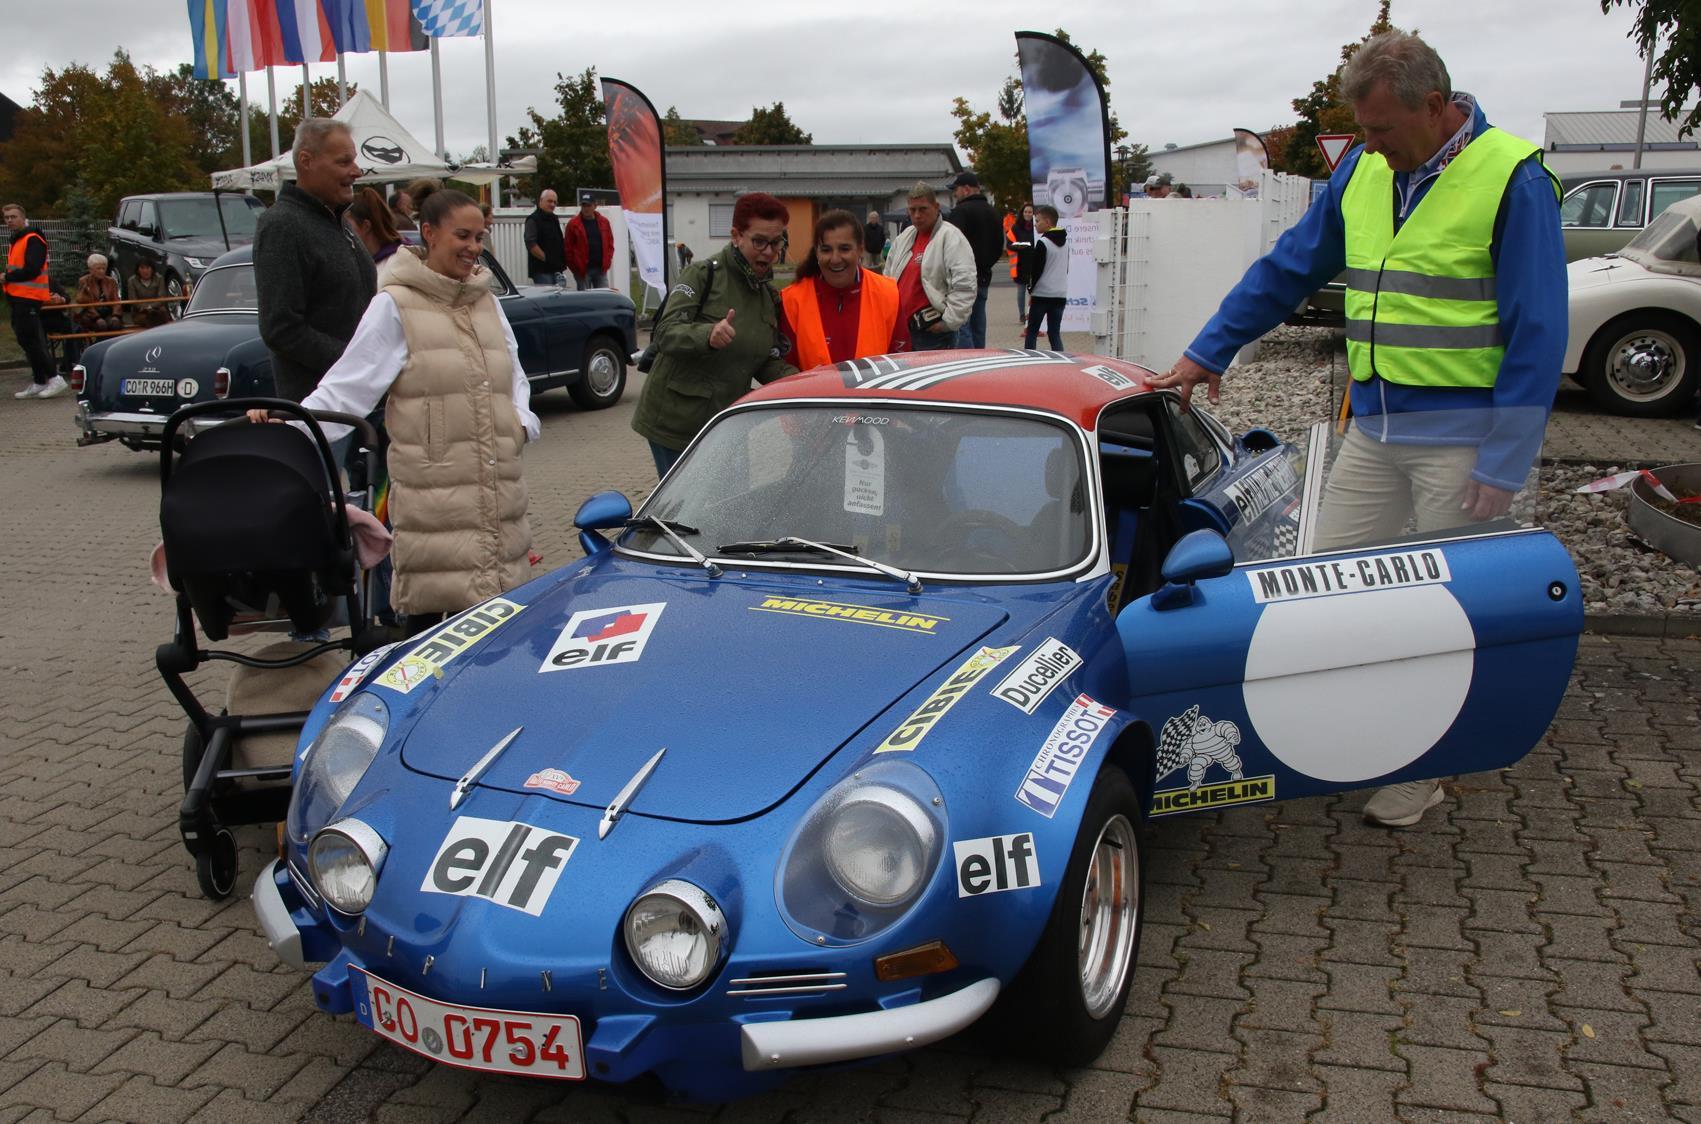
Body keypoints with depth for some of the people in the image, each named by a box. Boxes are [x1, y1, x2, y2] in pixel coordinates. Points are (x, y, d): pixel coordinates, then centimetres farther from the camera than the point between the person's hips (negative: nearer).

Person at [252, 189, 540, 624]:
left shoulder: (488, 302, 17)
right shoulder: (395, 306, -1)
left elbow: (515, 378, 25)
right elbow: (345, 388, -5)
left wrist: (522, 421, 5)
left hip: (500, 489, 5)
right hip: (433, 492, -5)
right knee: (431, 608, -6)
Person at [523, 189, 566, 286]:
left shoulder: (554, 219, 21)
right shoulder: (533, 220, -6)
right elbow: (531, 244, -18)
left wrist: (563, 263, 14)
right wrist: (546, 258, -19)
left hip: (557, 269, 8)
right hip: (542, 271, -8)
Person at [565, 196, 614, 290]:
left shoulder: (604, 222, 9)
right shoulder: (573, 224, 0)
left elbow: (610, 244, 13)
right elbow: (568, 247, -1)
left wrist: (607, 262, 2)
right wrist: (574, 267, -6)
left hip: (601, 269, 3)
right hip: (582, 270, -3)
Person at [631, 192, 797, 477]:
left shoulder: (769, 295, 12)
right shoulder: (703, 274, -9)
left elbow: (767, 363, 11)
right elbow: (666, 334, -19)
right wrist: (708, 335, -39)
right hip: (675, 421, -6)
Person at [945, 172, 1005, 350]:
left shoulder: (961, 211, -12)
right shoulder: (992, 213, 16)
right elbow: (999, 248, 21)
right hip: (983, 278, 8)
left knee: (961, 327, -9)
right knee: (978, 328, 13)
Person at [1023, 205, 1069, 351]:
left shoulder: (1043, 243, -11)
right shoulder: (1064, 242, 12)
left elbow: (1036, 269, -11)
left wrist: (1031, 288, 4)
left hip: (1042, 294, -6)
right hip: (1060, 294, 6)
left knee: (1032, 332, 4)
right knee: (1055, 333, 6)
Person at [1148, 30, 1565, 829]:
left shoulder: (1512, 179, -10)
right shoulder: (1362, 171, 8)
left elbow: (1538, 334, -11)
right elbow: (1287, 269, 18)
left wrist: (1502, 468, -14)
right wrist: (1208, 352, 15)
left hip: (1464, 438, -6)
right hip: (1374, 428, 6)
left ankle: (1419, 773, 17)